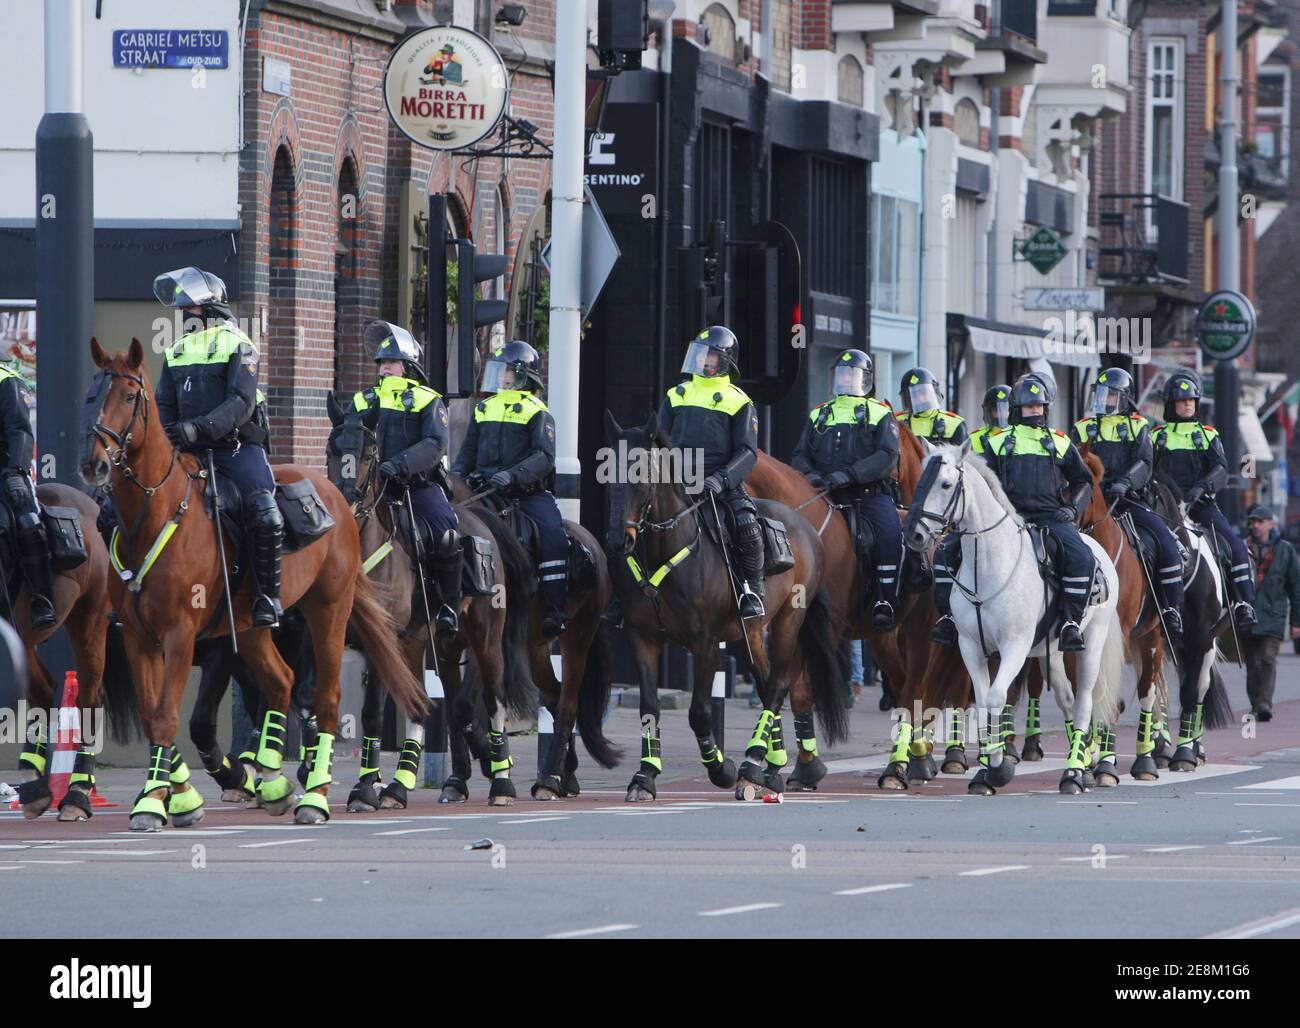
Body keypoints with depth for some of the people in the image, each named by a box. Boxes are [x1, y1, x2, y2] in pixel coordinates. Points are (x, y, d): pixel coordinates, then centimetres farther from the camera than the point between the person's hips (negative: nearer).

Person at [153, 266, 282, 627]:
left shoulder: (237, 346, -3)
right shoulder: (176, 353, 16)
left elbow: (241, 404, -16)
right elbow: (164, 406, 16)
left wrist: (201, 427, -30)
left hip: (236, 447, -6)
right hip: (189, 452, 6)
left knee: (265, 517, -24)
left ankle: (267, 598, -15)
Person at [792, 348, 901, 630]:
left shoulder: (880, 415, 10)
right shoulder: (819, 416, 23)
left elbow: (887, 456, -6)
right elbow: (800, 455, 18)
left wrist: (848, 474, -21)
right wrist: (809, 474, -9)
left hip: (870, 493, -4)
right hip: (826, 496, 4)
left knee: (890, 532, -31)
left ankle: (886, 603, -27)